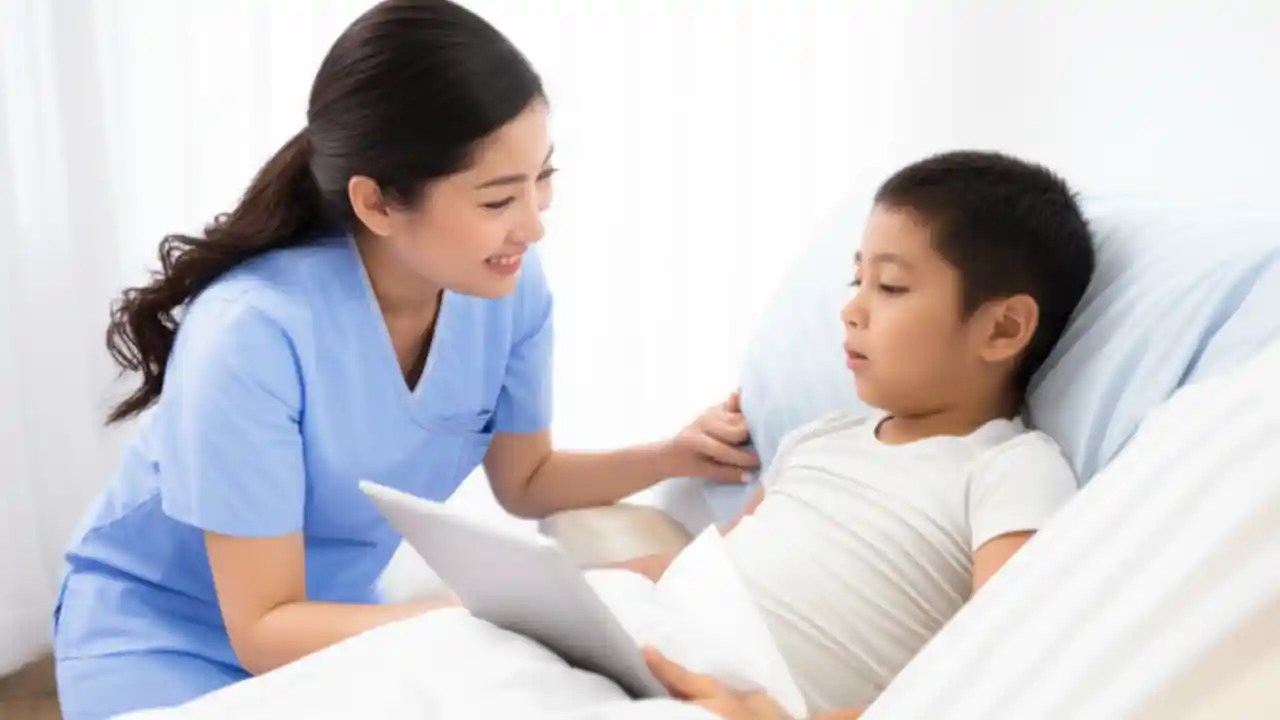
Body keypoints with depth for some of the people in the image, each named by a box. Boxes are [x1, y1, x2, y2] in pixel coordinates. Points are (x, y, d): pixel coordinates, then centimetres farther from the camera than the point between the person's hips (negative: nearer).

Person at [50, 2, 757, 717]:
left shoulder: (510, 285, -17)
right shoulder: (253, 334, -35)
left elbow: (526, 482, 0)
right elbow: (264, 628, -27)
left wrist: (669, 456, -15)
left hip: (334, 617, 5)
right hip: (159, 635, -4)